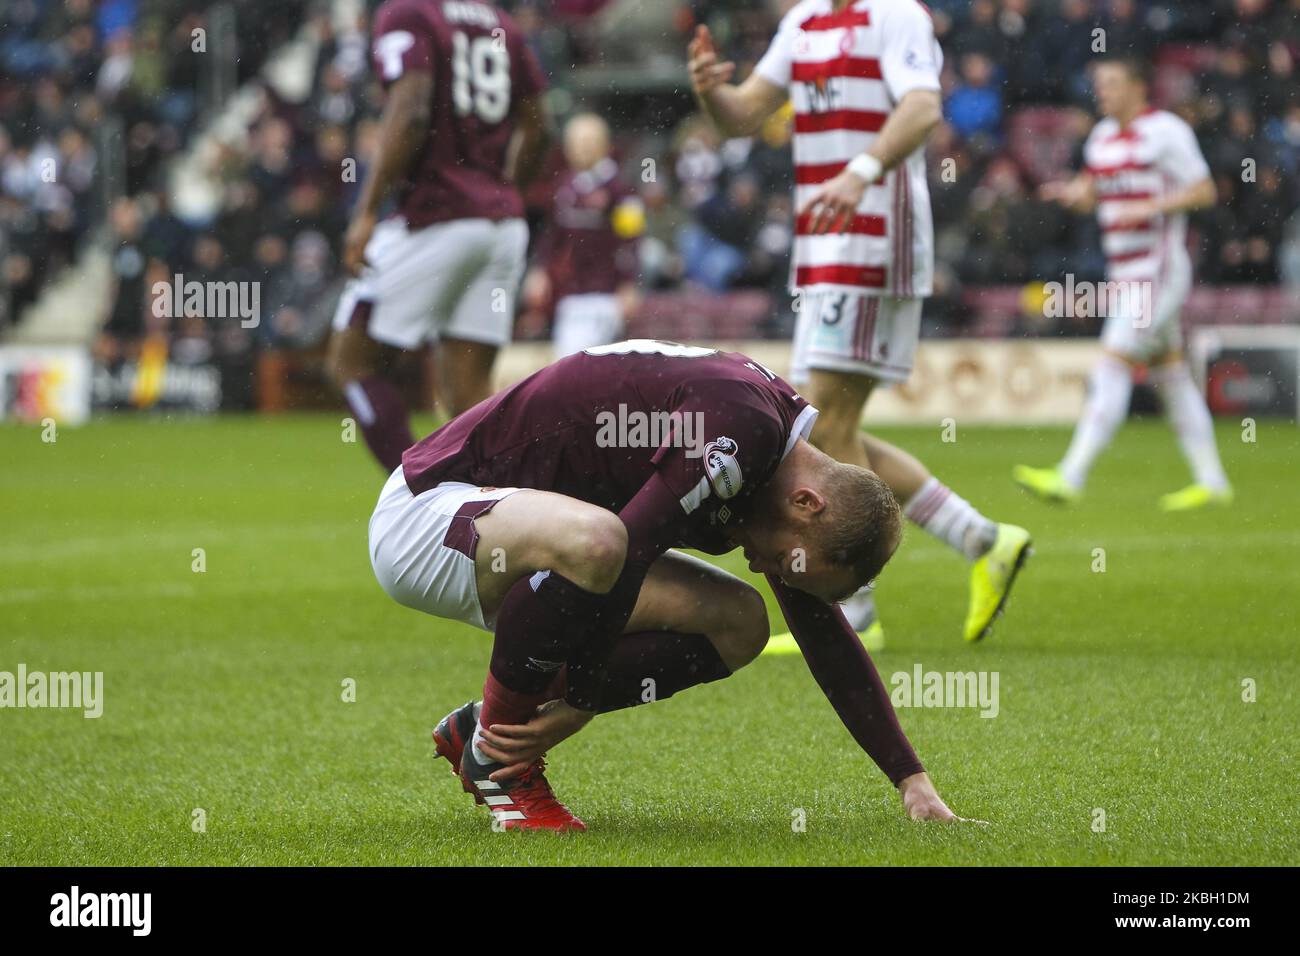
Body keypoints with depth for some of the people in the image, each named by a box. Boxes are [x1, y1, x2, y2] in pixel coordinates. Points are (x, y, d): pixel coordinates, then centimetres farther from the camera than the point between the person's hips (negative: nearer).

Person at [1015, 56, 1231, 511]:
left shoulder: (1166, 132, -10)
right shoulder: (1102, 137, 14)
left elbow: (1204, 191, -9)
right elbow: (1090, 192, 21)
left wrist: (1148, 207, -20)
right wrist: (1070, 192, -2)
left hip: (1159, 270, -9)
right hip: (1124, 276, 9)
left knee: (1113, 369, -14)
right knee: (1171, 376, 11)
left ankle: (1070, 478, -18)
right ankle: (1211, 481, 16)